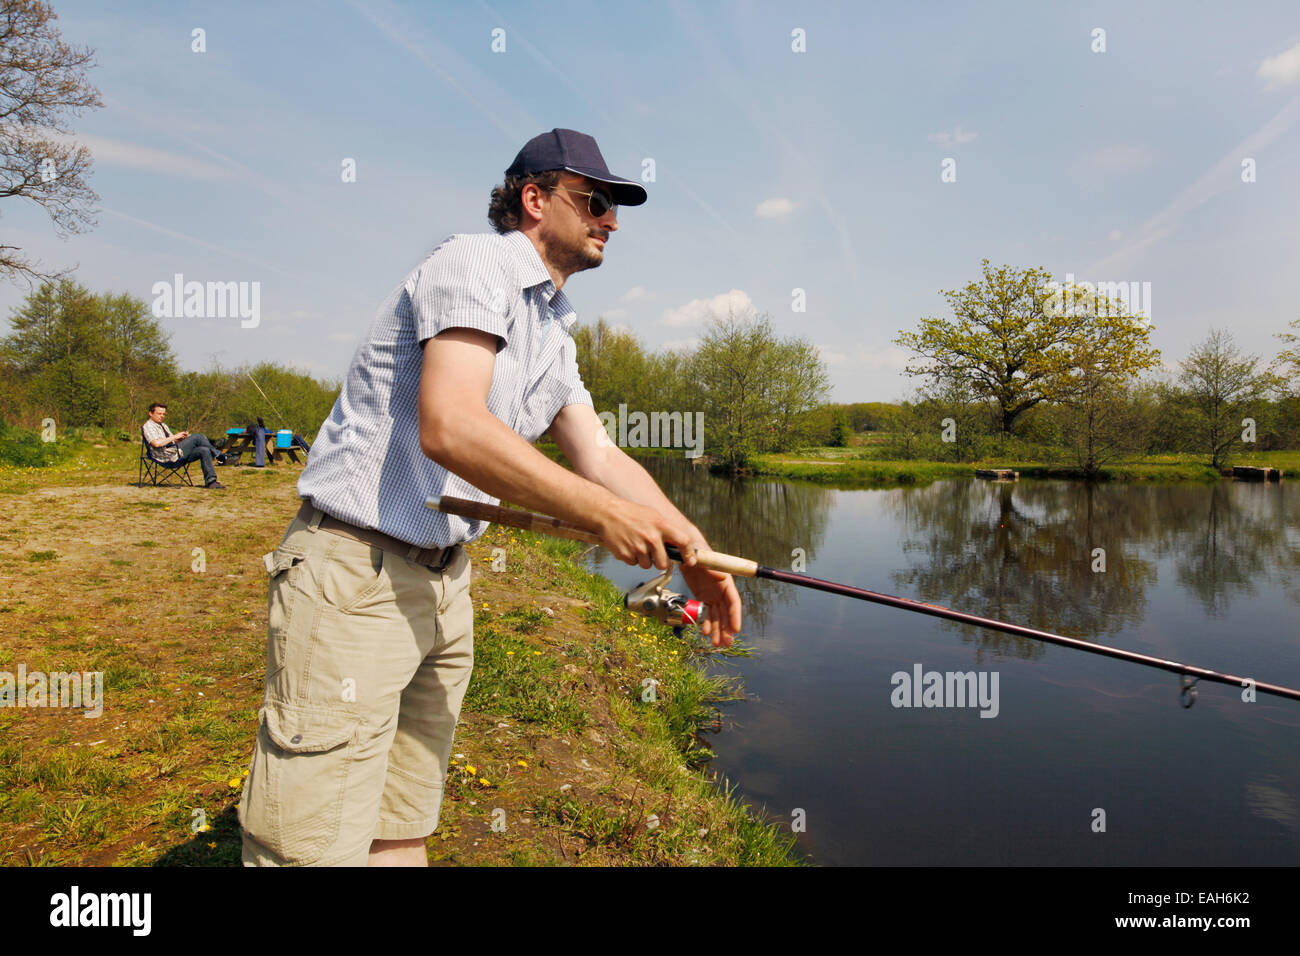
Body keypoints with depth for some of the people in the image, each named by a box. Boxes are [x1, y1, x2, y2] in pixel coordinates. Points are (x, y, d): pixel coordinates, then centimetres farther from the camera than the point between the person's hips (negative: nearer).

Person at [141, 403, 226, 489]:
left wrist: (182, 437, 2)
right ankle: (218, 455, -4)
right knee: (198, 437, -19)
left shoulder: (163, 426, 27)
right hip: (167, 457, -9)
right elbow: (156, 443, -20)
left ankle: (210, 481, -15)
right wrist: (174, 436, -13)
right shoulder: (148, 426, -2)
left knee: (204, 451, -13)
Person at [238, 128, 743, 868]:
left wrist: (692, 551, 1)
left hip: (444, 582, 9)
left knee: (401, 835, 14)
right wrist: (601, 513, -24)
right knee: (317, 848, -6)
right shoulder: (475, 265, -11)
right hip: (355, 569, -9)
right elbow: (449, 428, -26)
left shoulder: (556, 335, 17)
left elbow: (600, 456, 13)